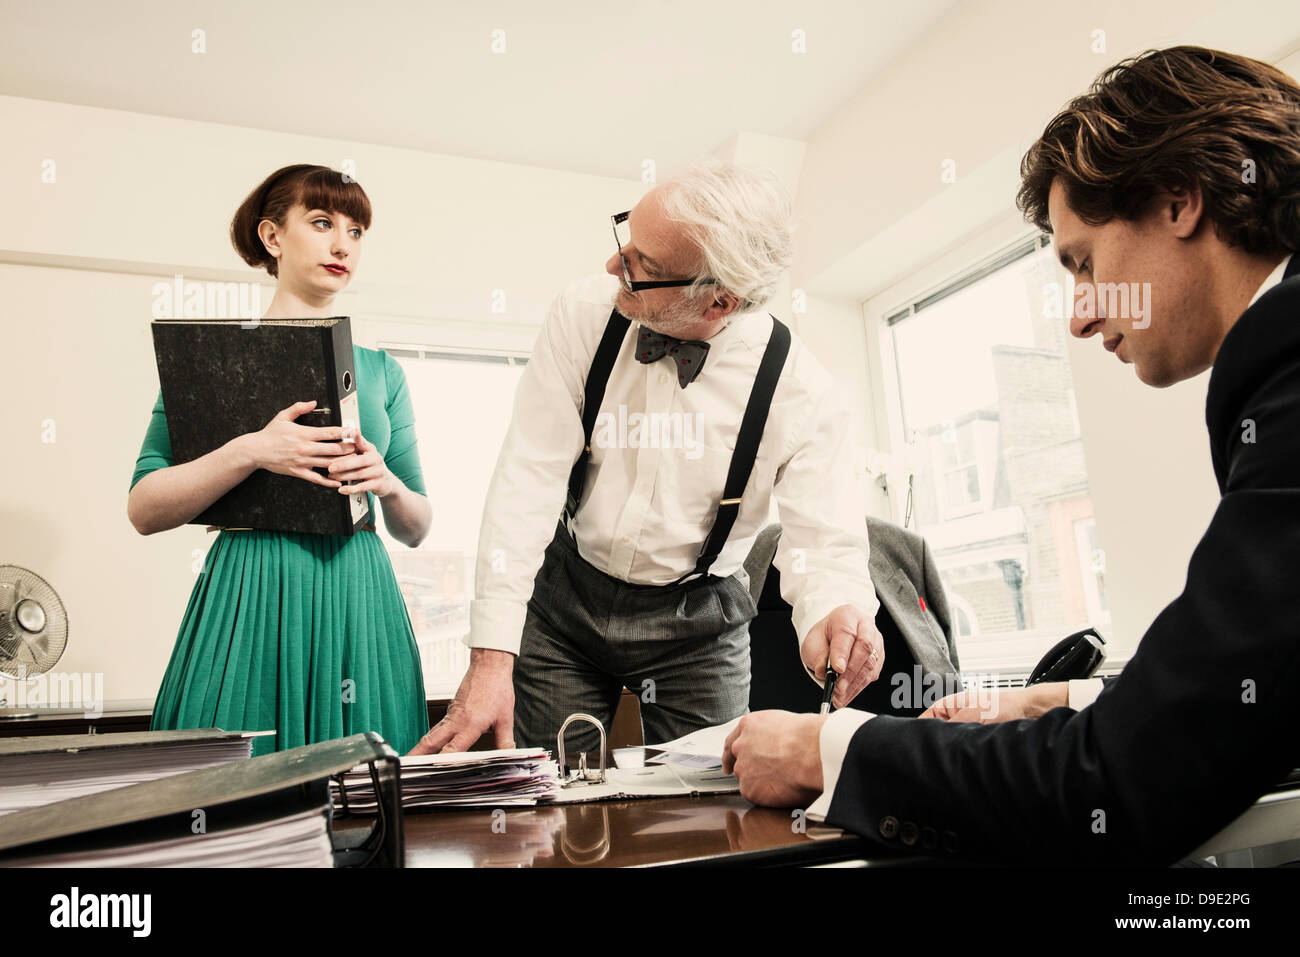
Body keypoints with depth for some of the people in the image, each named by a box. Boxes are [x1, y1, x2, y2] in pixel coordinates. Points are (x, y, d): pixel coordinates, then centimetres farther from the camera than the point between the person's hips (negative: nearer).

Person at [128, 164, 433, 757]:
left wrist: (387, 484, -7)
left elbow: (416, 530, 14)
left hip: (359, 603, 3)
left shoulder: (381, 371, 13)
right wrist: (250, 452, -16)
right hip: (250, 598, -3)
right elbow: (144, 510, -3)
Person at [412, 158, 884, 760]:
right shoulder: (586, 312, -15)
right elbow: (529, 477, -18)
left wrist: (835, 611, -44)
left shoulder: (797, 387, -19)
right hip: (566, 602, 1)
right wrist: (491, 658, -24)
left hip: (696, 620, -1)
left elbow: (824, 541, -18)